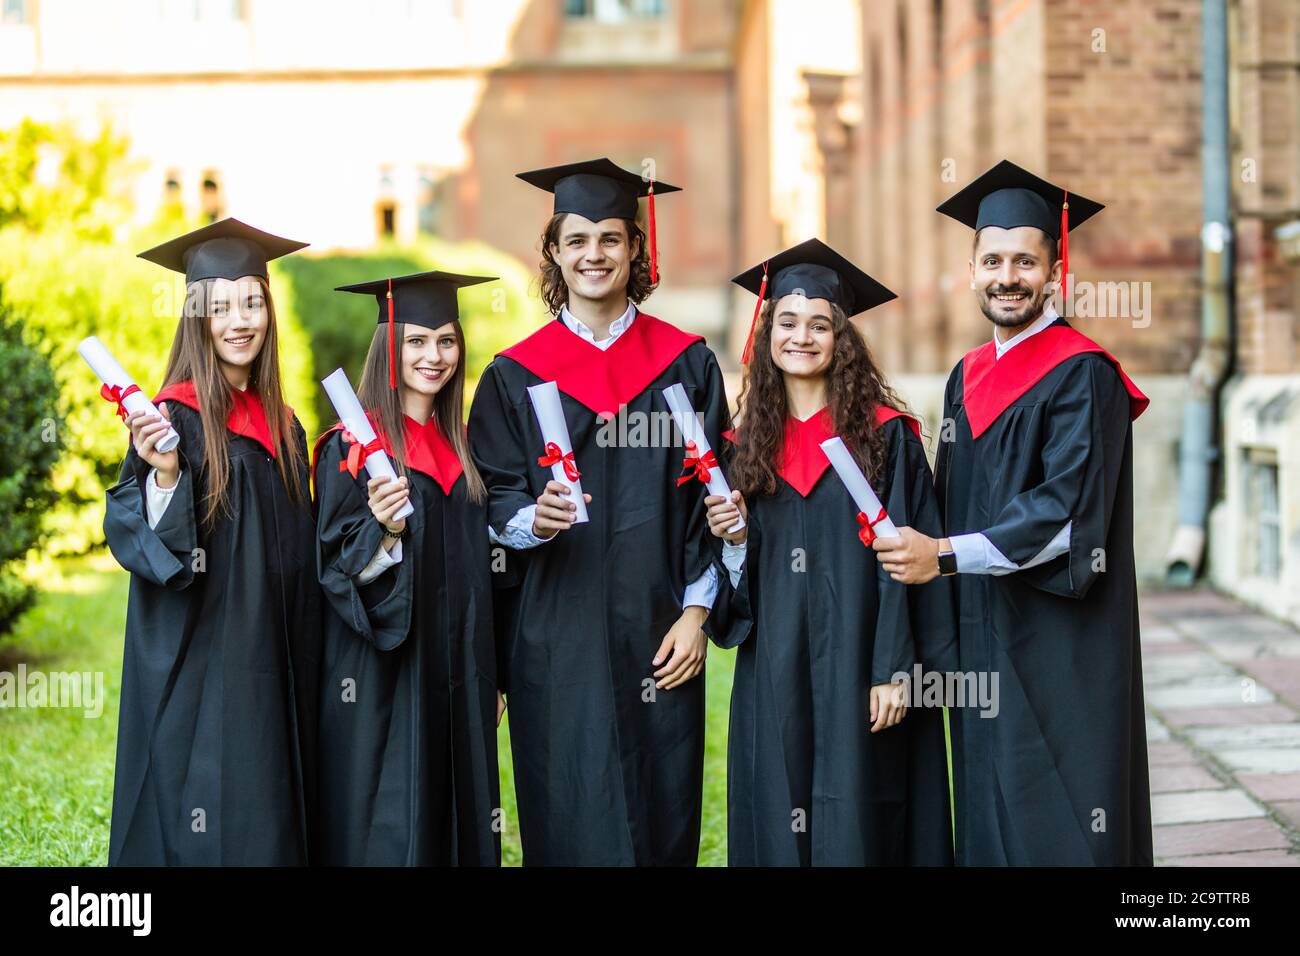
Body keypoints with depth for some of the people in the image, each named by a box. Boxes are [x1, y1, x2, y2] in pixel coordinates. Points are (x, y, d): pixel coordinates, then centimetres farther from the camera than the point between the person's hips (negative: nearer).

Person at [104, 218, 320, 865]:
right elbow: (134, 537, -14)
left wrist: (305, 662, 15)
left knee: (268, 822, 9)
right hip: (198, 661, -7)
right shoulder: (174, 417, -9)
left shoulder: (280, 424, 11)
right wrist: (164, 475, -31)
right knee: (203, 824, -5)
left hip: (271, 661, 7)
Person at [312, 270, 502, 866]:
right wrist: (383, 531, -31)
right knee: (387, 837, -4)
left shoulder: (460, 446, 11)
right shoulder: (352, 446, -8)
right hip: (383, 682, -6)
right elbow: (336, 565, -11)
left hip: (456, 676, 6)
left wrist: (491, 677, 14)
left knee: (455, 824, 9)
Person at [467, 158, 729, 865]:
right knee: (570, 825, -1)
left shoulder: (685, 363, 6)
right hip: (555, 637, -1)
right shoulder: (516, 375, 5)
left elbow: (711, 498, 4)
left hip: (658, 631, 1)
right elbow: (492, 501, 2)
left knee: (661, 816, 3)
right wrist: (533, 519, -20)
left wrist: (695, 614, -4)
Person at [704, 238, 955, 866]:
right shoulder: (746, 445, 10)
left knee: (856, 830, -2)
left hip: (856, 672, -4)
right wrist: (734, 539, -8)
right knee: (777, 831, 7)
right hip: (773, 678, 4)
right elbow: (738, 592, 13)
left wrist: (895, 671, -13)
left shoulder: (885, 434, -2)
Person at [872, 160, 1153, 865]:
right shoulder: (969, 377, 13)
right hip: (985, 642, 7)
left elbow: (1066, 510, -20)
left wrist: (943, 556, -22)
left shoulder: (1083, 375, -10)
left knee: (1060, 830, -3)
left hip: (1062, 643, -7)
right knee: (990, 824, 10)